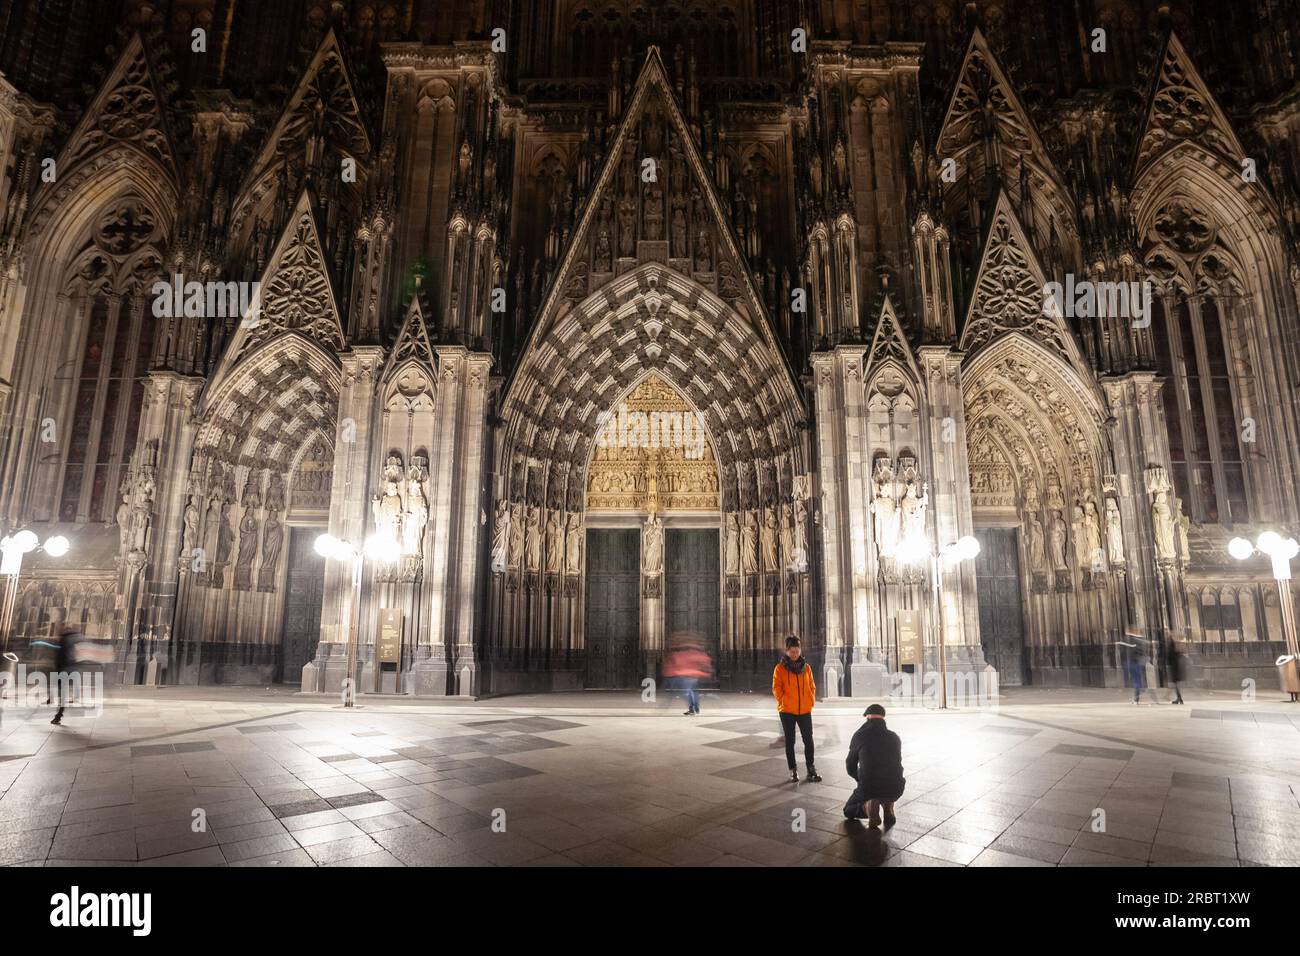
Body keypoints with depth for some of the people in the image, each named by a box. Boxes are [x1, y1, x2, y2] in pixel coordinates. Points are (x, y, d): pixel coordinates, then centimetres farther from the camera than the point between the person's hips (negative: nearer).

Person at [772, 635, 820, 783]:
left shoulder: (806, 667, 6)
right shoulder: (780, 668, -4)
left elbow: (812, 687, 10)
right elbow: (776, 689, -5)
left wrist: (811, 702, -1)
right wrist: (784, 702, -13)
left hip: (805, 711, 2)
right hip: (787, 711, -2)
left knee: (808, 740, 4)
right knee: (790, 741, 6)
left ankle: (811, 770, 18)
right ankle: (793, 771, 16)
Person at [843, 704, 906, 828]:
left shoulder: (860, 735, -1)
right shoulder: (894, 737, 8)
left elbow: (850, 767, 7)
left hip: (868, 789, -3)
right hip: (895, 790, 3)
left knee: (849, 811, 25)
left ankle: (868, 806, -8)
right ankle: (889, 810, 11)